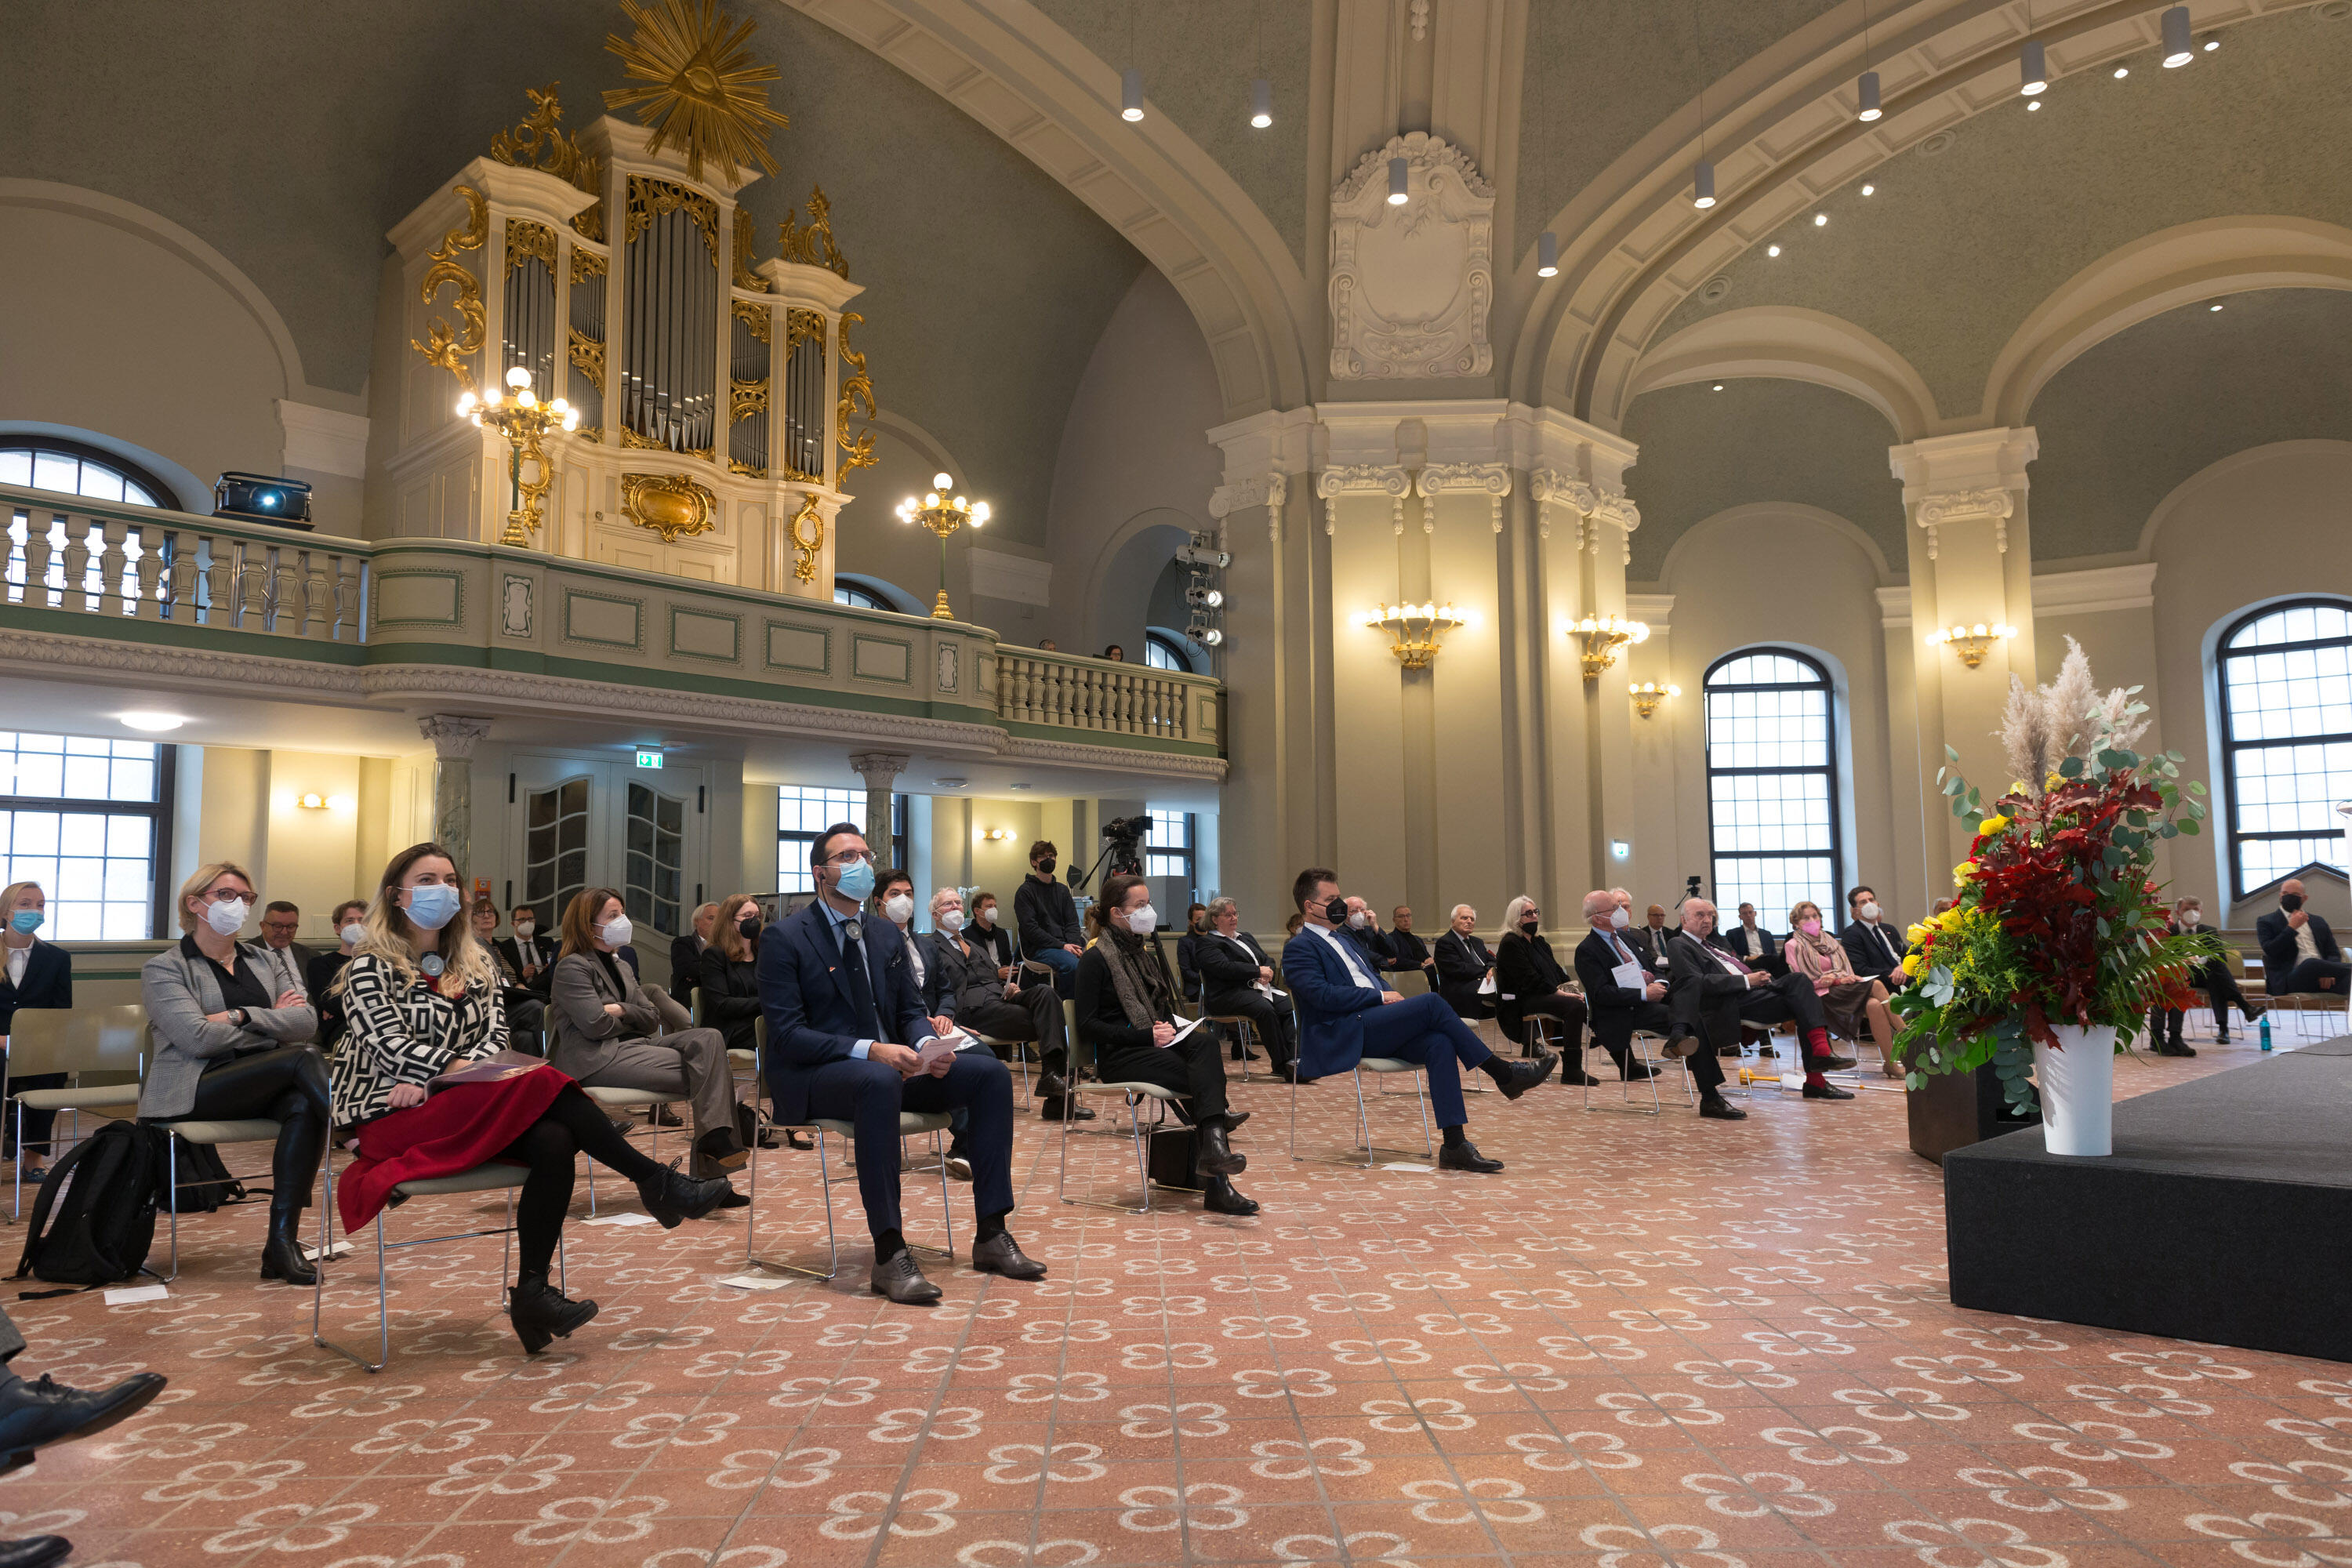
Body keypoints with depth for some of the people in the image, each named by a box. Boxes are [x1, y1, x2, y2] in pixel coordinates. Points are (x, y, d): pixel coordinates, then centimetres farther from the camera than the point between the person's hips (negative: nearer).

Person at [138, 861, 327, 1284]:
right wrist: (273, 1021, 0)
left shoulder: (267, 959, 21)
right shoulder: (163, 968, 7)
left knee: (304, 1106, -32)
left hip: (263, 1086, 4)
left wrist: (240, 1016, -8)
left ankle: (282, 1240, -31)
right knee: (304, 1057, -29)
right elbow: (198, 1037, -11)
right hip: (194, 1090, -4)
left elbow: (307, 1021, 4)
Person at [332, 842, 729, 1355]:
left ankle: (531, 1292, -25)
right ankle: (656, 1182, -22)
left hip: (454, 1109, 6)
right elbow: (392, 1045, -11)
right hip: (390, 1119, -6)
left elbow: (495, 1035, 5)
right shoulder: (371, 966, 3)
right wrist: (460, 1071, -23)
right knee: (540, 1082, -30)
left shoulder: (475, 964, 19)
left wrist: (433, 1076, -14)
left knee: (553, 1143, -28)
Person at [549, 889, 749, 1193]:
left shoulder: (622, 968, 25)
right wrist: (631, 1017, 4)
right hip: (598, 1060, -8)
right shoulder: (572, 967, -2)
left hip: (633, 1046, 8)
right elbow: (596, 1025, -15)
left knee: (709, 1039, -19)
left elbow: (652, 1018, 14)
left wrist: (620, 1010, -3)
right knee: (707, 1070, -23)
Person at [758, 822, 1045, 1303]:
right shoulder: (784, 939, -6)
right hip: (814, 1076, -7)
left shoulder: (886, 934, 14)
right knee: (878, 1080, -40)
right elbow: (787, 1035, -14)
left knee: (990, 1072, -13)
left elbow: (910, 1011, 16)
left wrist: (928, 1044, -10)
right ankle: (889, 1256, -38)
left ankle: (993, 1236, -11)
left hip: (891, 1064, 7)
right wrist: (870, 1051, -27)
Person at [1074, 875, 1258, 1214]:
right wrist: (1146, 1036, -20)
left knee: (1206, 1040, -27)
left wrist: (1169, 1027, -1)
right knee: (1204, 1076, -27)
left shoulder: (1148, 953, 18)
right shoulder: (1095, 960, -5)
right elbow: (1087, 1026, -12)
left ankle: (1213, 1139, -38)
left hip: (1156, 1043, 6)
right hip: (1119, 1055, -6)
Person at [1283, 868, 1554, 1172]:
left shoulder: (1344, 941, 28)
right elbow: (1323, 995, -15)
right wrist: (1380, 996, -13)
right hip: (1343, 1033, -8)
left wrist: (1391, 995, 4)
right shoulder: (1298, 948, -1)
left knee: (1440, 1043, -21)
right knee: (1432, 1002, -23)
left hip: (1377, 1027, 8)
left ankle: (1454, 1145, -26)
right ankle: (1504, 1073, -14)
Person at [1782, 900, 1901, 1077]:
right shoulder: (1794, 946, 3)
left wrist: (1851, 978, -6)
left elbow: (1846, 971, 18)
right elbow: (1806, 980, -4)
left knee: (1874, 1006, -29)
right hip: (1824, 996, -6)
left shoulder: (1829, 940, 23)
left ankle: (1892, 1062, -33)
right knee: (1877, 985, -26)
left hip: (1845, 989, 6)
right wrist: (1838, 980, -10)